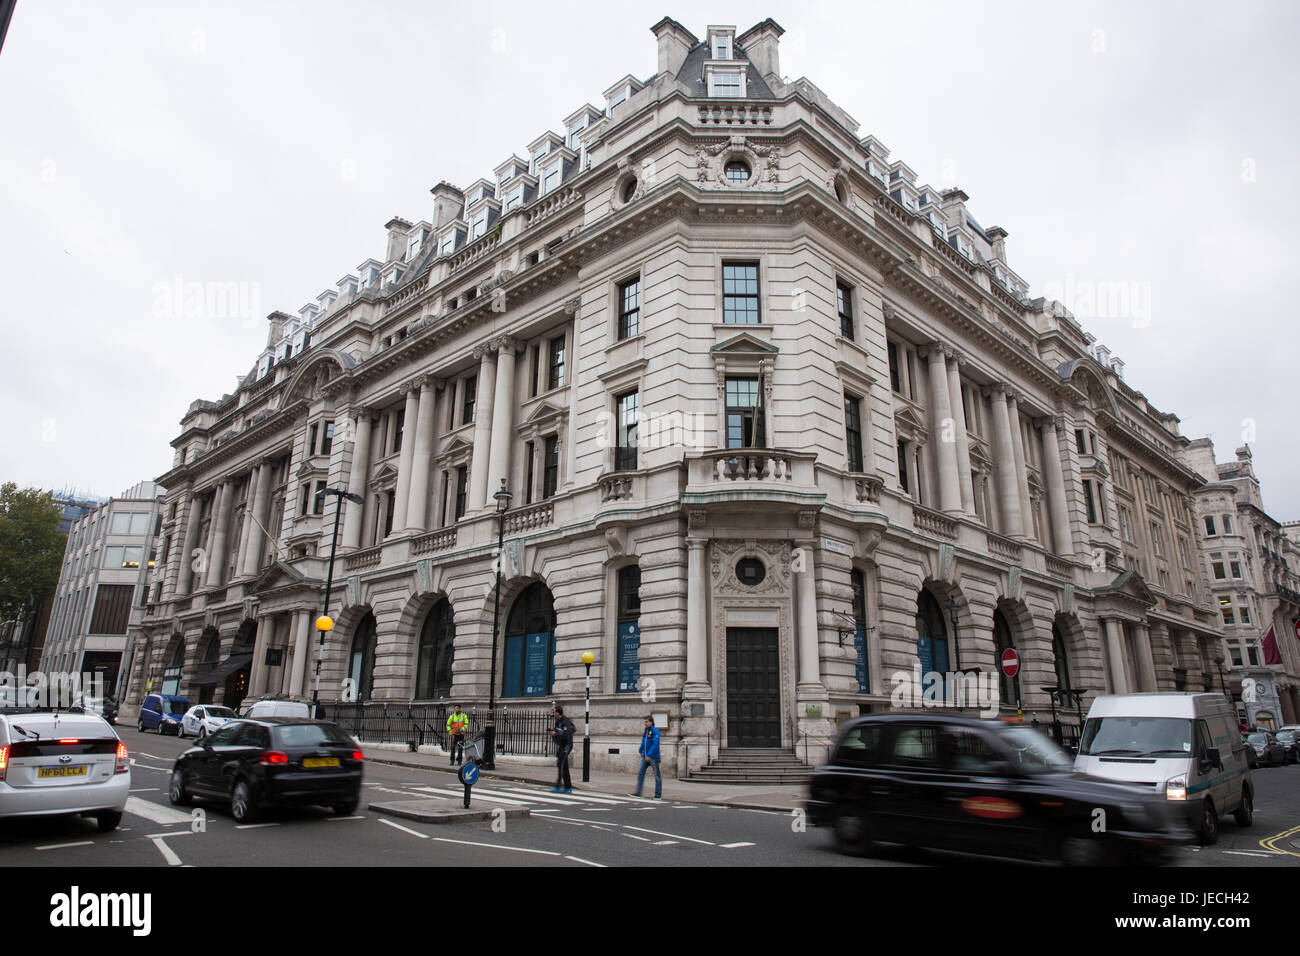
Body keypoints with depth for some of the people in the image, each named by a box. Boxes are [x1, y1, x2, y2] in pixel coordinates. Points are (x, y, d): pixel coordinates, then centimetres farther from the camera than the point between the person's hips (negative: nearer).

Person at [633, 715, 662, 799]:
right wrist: (640, 751, 15)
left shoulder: (655, 731, -13)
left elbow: (655, 744, -21)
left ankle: (658, 794, 11)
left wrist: (649, 755, -24)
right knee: (640, 773, 0)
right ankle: (638, 793, 1)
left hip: (653, 757, -8)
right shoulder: (646, 731, 11)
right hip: (645, 756, 8)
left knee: (657, 775, 3)